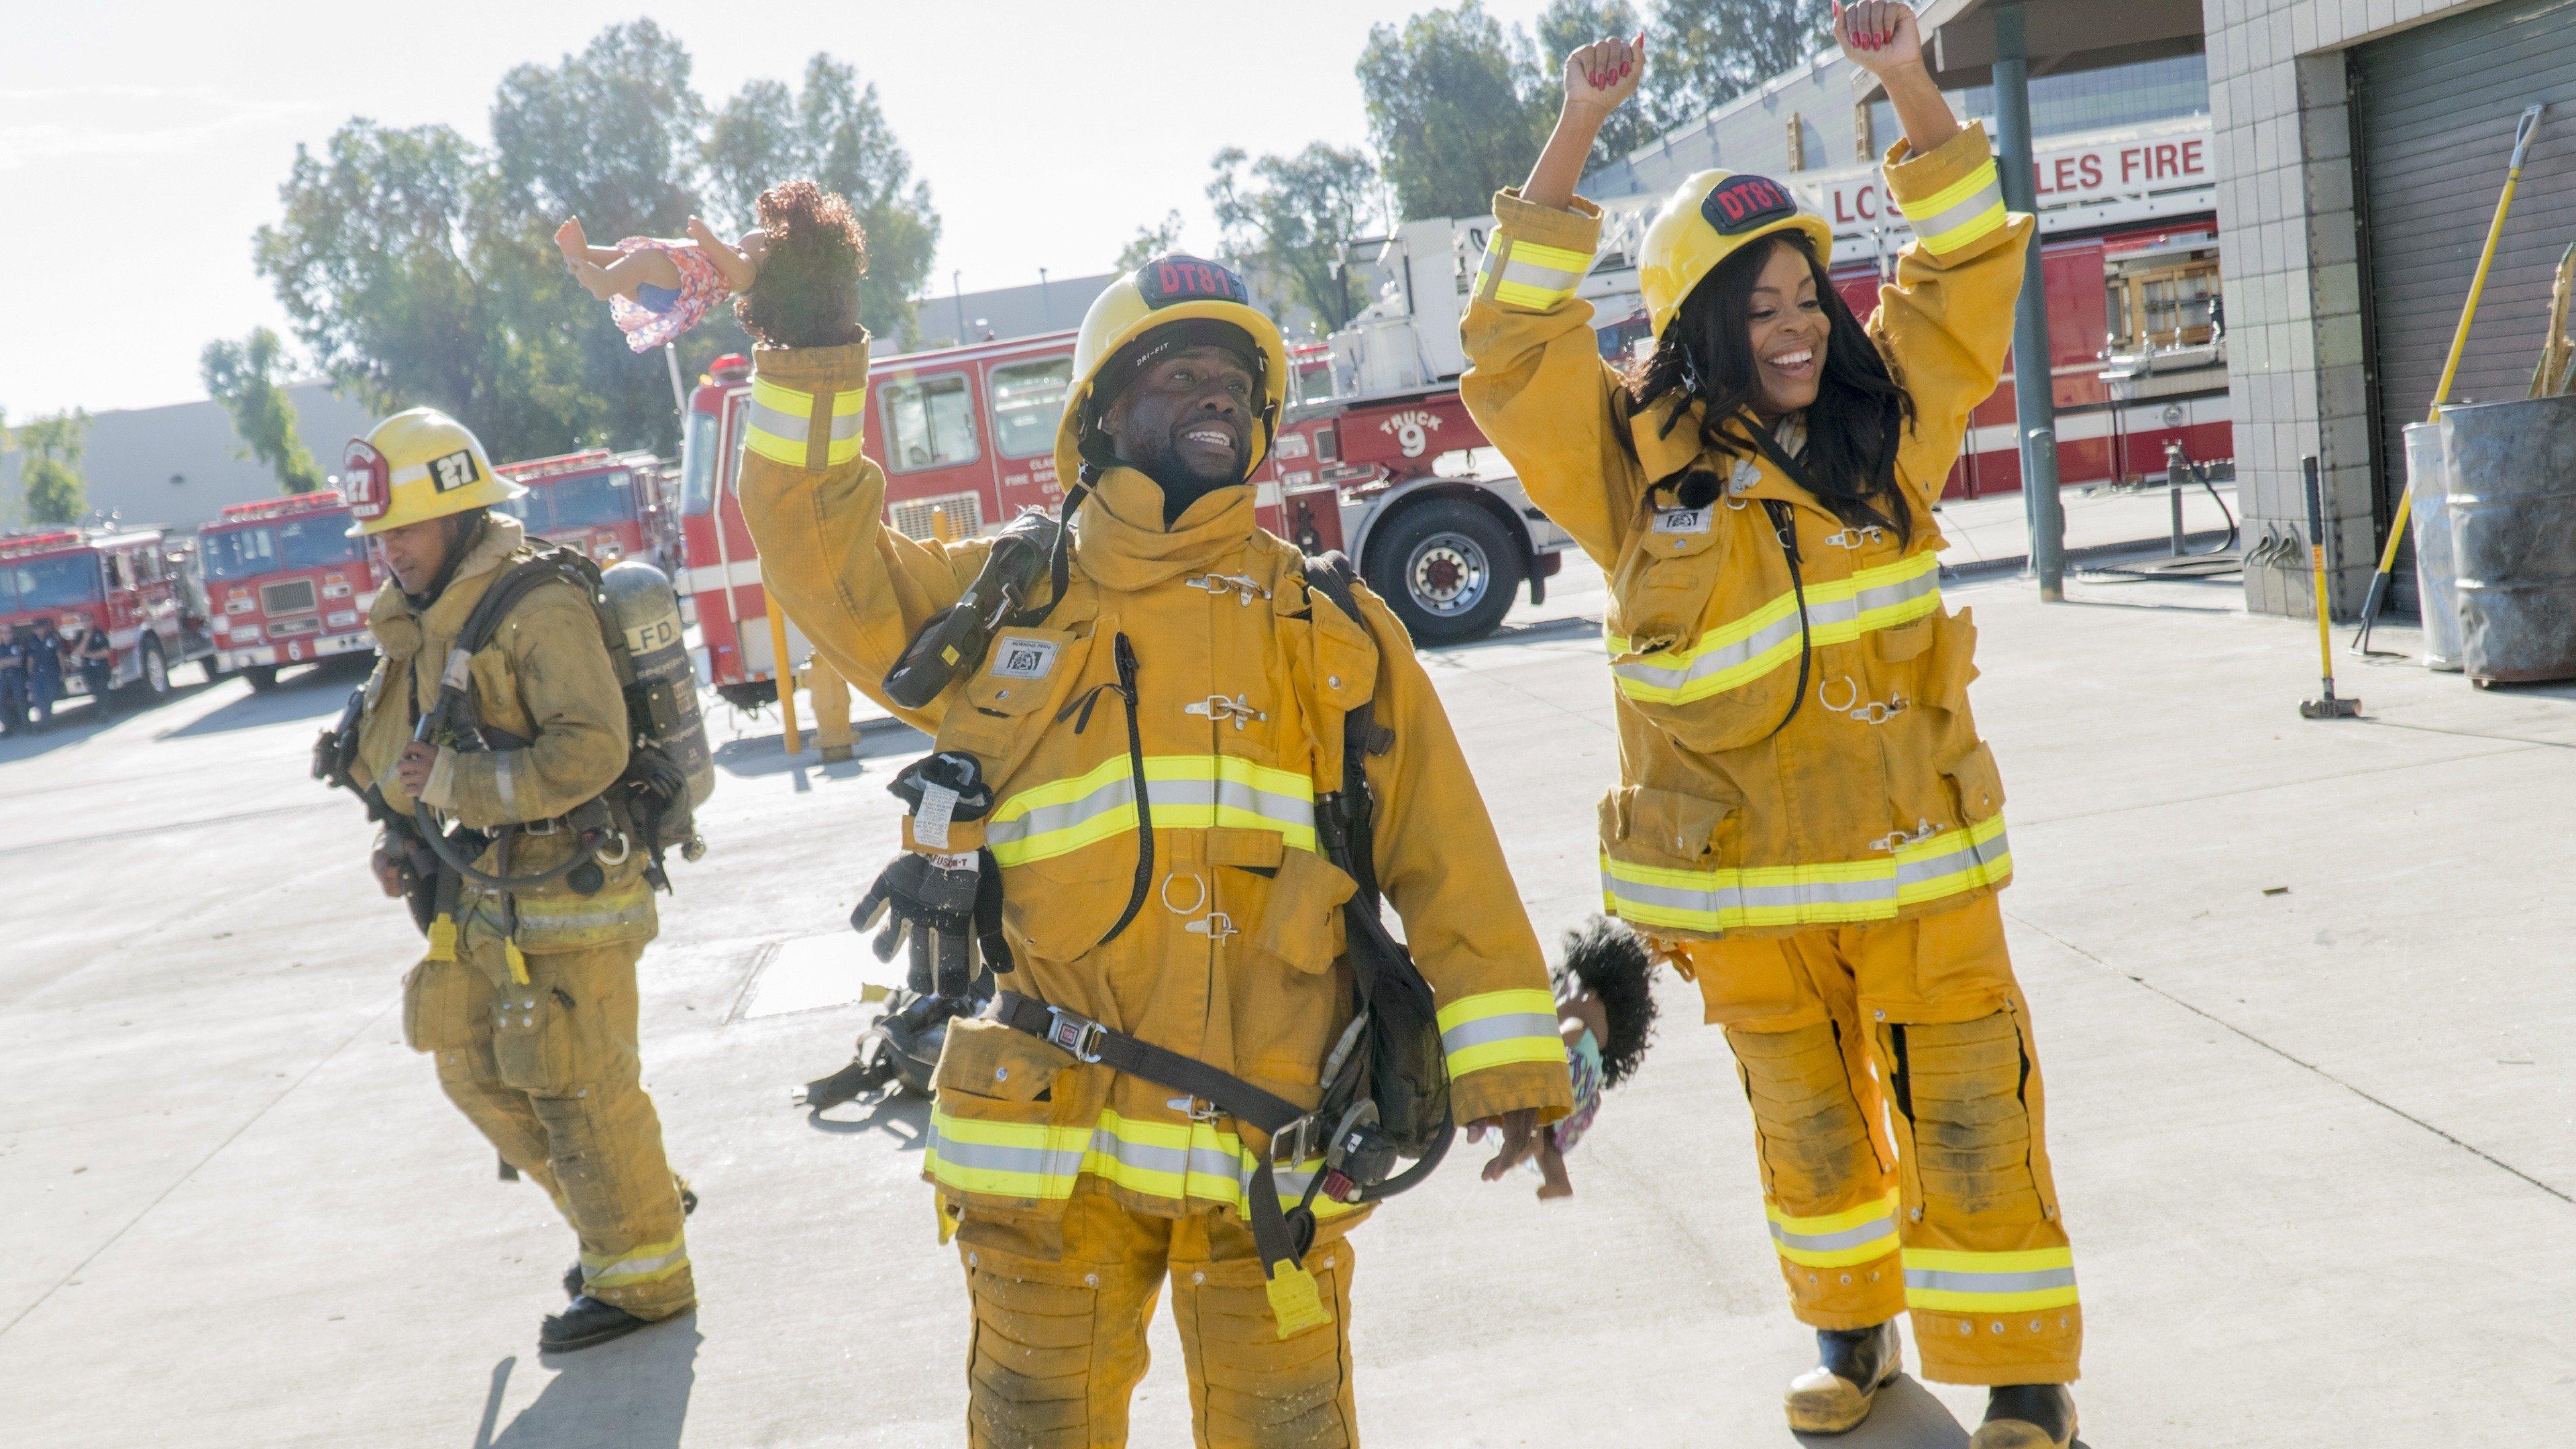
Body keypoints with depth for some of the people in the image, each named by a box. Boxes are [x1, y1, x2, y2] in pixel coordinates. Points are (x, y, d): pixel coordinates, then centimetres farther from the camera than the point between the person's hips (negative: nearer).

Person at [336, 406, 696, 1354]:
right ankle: (632, 1210, 34)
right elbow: (406, 760, 23)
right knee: (476, 1072, 17)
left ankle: (641, 1278, 15)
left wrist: (457, 780, -27)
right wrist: (401, 840, 6)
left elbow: (591, 749, -29)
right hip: (480, 904, 10)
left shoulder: (539, 612, -19)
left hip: (563, 901, -9)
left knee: (580, 1089, -1)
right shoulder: (419, 627, 10)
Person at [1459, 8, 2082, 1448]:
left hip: (1916, 852, 0)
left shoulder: (1885, 423, 2)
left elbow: (1969, 268, 0)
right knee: (1810, 1124, 17)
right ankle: (1853, 1330, 39)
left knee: (1971, 1116, 4)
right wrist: (1578, 134, -17)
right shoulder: (1636, 458, -4)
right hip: (1746, 874, 0)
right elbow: (1517, 344, -12)